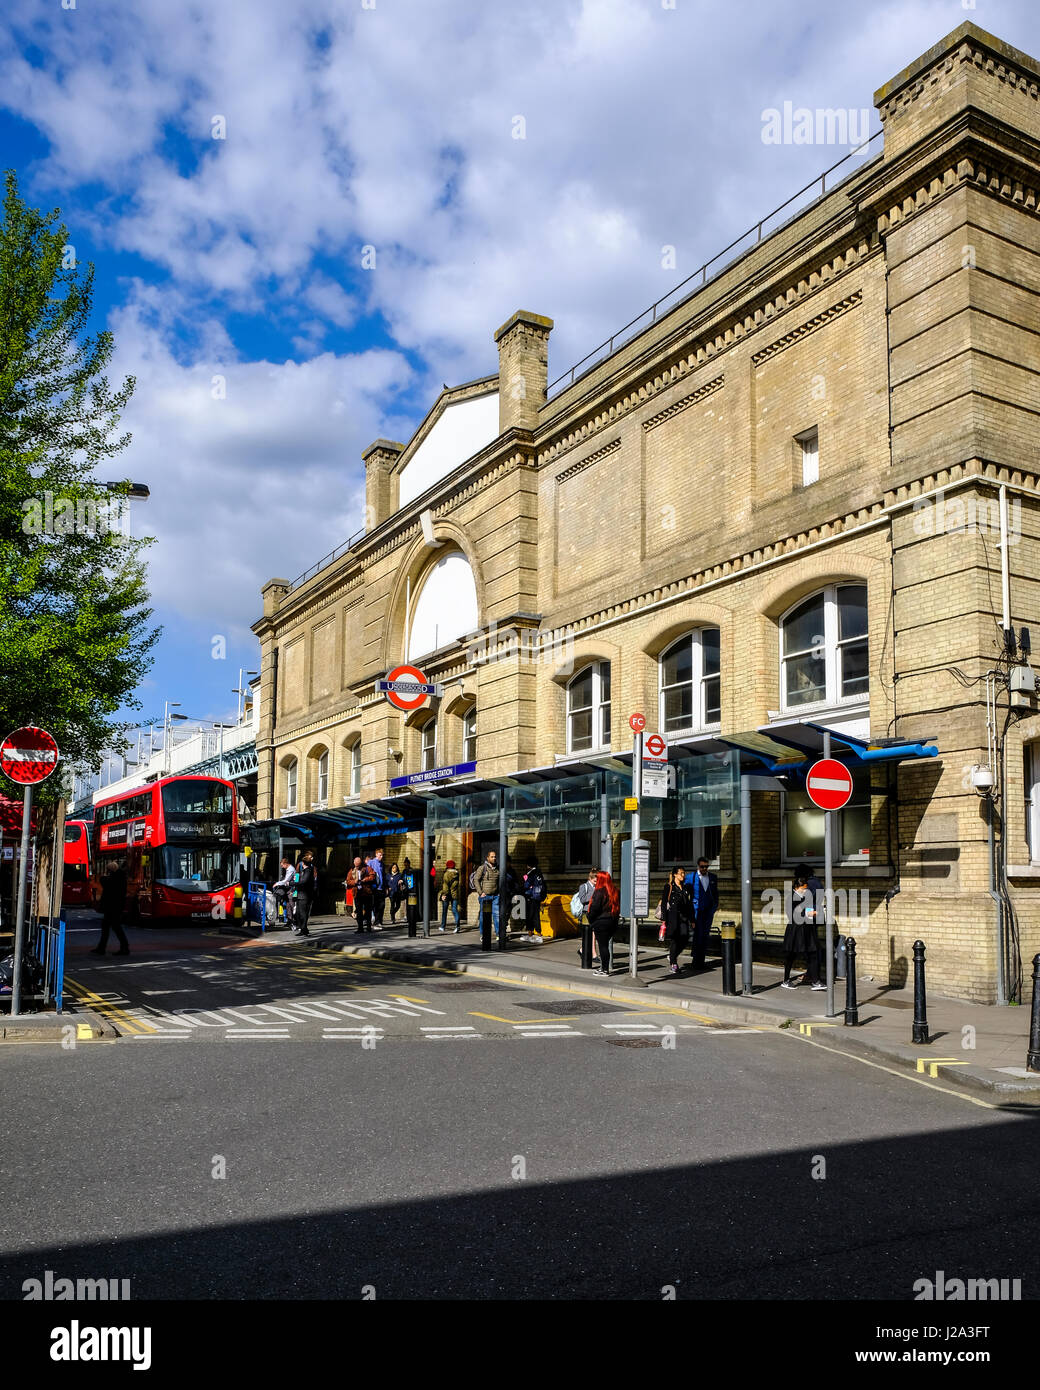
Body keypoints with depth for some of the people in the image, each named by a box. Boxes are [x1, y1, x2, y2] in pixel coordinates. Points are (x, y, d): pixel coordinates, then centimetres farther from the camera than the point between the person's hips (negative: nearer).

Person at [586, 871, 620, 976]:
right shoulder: (615, 892, 7)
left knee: (602, 945, -3)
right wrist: (615, 917, 16)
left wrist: (590, 920, -3)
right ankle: (604, 966, 22)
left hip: (601, 923, -7)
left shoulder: (599, 892, -15)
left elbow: (594, 908, -16)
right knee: (605, 945, 16)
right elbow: (618, 907, 11)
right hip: (613, 922, 7)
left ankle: (605, 970, -1)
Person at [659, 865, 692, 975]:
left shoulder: (686, 888, 14)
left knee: (684, 938, -7)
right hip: (673, 917, -5)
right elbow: (663, 904, -3)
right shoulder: (669, 887, -1)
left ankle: (672, 956, 19)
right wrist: (664, 919, -9)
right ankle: (673, 964, 7)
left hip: (683, 917, 5)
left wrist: (692, 919, 14)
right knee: (673, 940, -5)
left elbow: (690, 904, 18)